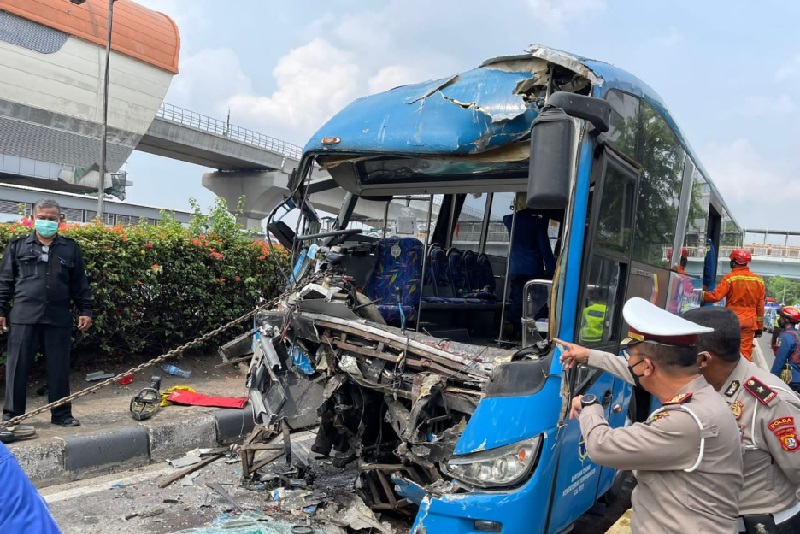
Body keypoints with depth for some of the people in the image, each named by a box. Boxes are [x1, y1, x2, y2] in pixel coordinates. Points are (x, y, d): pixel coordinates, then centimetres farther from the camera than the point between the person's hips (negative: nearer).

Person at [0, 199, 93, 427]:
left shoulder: (70, 248, 11)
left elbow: (80, 283, 11)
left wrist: (85, 310, 5)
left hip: (58, 318, 1)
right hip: (24, 317, -1)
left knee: (59, 368, 6)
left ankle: (61, 414, 16)